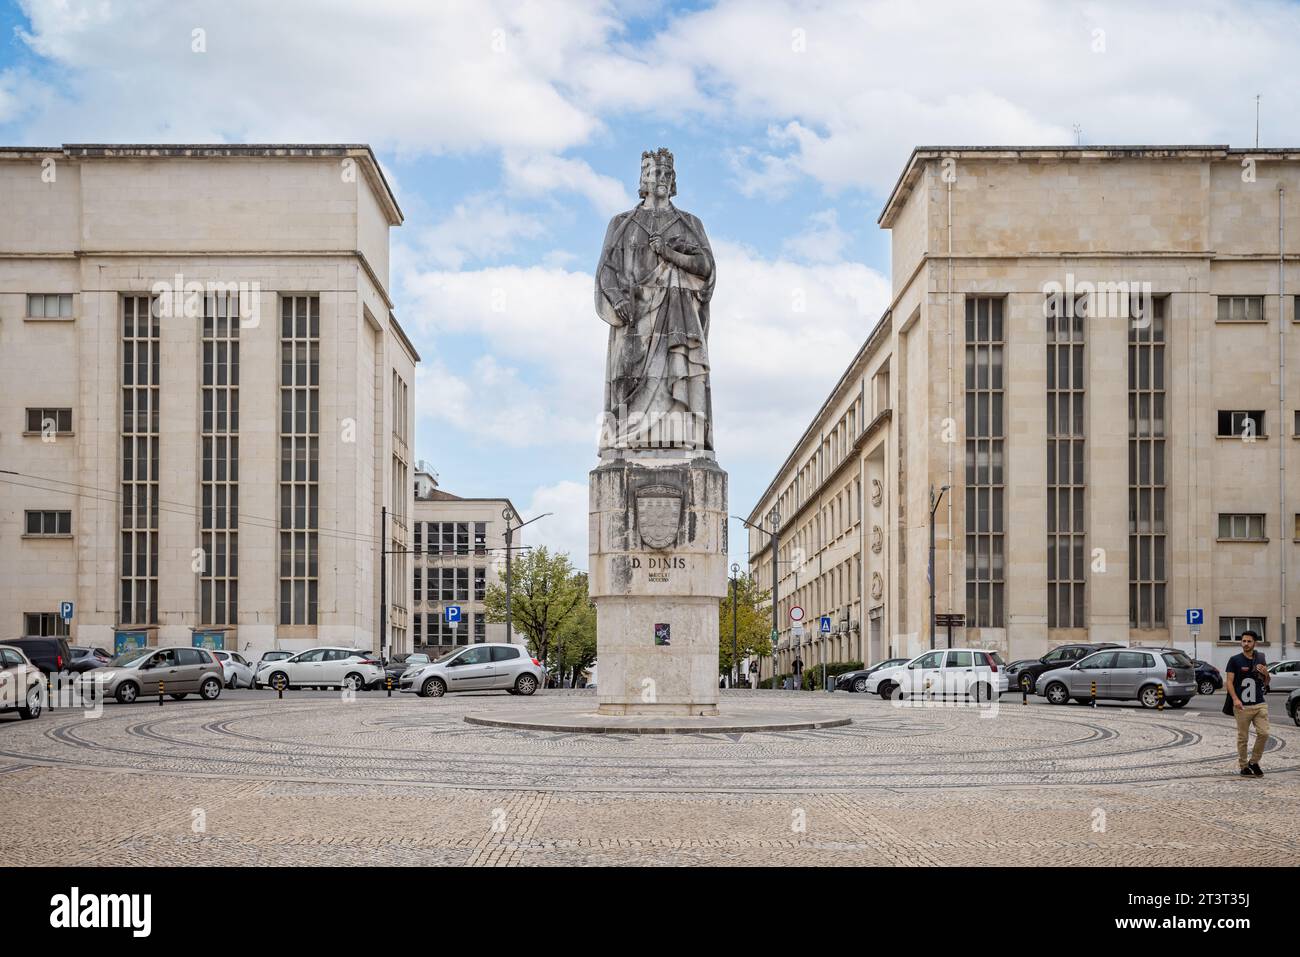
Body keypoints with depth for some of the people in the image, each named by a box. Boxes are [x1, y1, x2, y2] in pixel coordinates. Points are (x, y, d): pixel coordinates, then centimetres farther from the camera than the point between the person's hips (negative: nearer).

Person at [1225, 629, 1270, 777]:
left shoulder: (1260, 659, 12)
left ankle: (1254, 762, 11)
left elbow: (1265, 683, 20)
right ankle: (1243, 767, 13)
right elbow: (1229, 681, -7)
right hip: (1242, 706, -3)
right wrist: (1235, 699, -20)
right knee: (1243, 738, 2)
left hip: (1259, 704, 3)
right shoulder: (1235, 660, -1)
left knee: (1264, 733, -8)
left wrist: (1266, 674, -3)